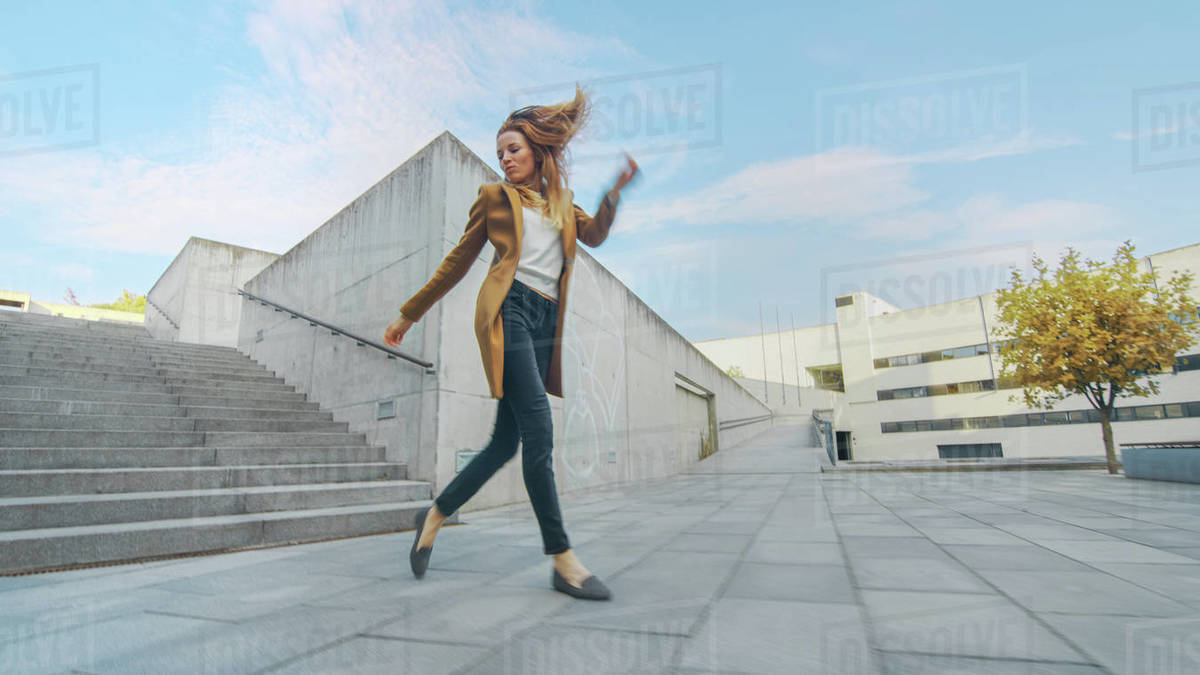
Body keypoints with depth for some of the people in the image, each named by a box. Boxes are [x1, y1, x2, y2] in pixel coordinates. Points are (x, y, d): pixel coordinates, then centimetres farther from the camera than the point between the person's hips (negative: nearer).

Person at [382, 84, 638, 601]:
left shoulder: (562, 202, 26)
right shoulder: (494, 196, 15)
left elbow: (594, 235, 8)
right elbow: (457, 262, 16)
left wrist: (616, 190, -4)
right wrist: (409, 314, 17)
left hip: (545, 323, 5)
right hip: (507, 311, -5)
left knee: (507, 441, 5)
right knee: (539, 434, -15)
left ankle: (436, 515, 24)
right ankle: (562, 560, -9)